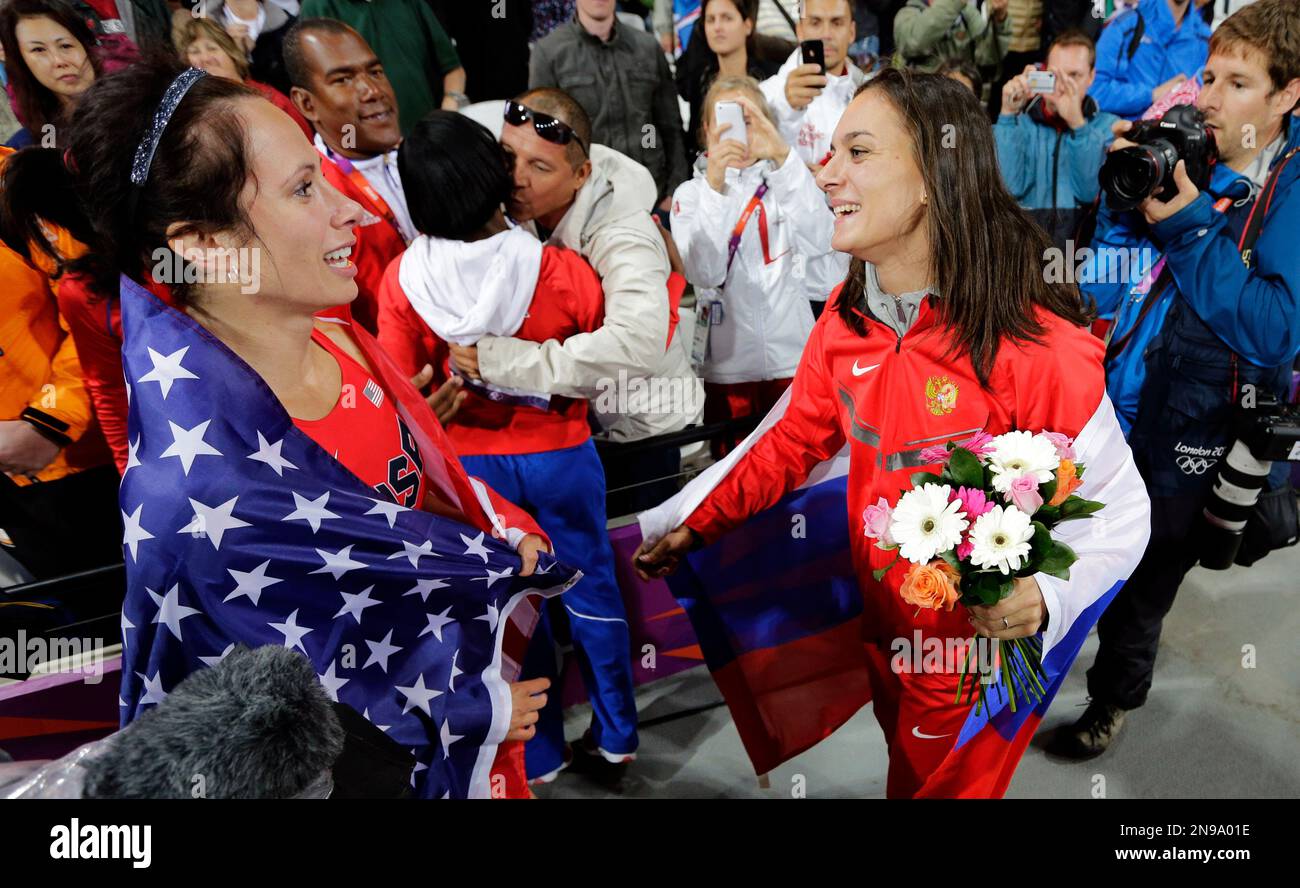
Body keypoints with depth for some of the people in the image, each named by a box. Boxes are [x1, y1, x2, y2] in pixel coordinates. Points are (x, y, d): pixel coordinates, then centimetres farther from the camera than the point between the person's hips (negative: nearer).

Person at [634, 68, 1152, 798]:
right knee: (906, 772, 30)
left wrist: (1045, 598, -38)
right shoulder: (847, 319, -10)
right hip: (879, 626, 5)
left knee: (947, 783, 22)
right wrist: (696, 524, 3)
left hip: (984, 648, -5)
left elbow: (1118, 510, -20)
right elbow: (796, 438, 2)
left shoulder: (1038, 348, -29)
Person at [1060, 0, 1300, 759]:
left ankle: (1116, 692, 44)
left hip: (1187, 441, -3)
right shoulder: (1178, 157, -1)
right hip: (1110, 410, 3)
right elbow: (1105, 295, 1)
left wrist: (1188, 224, -26)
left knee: (1146, 577, 17)